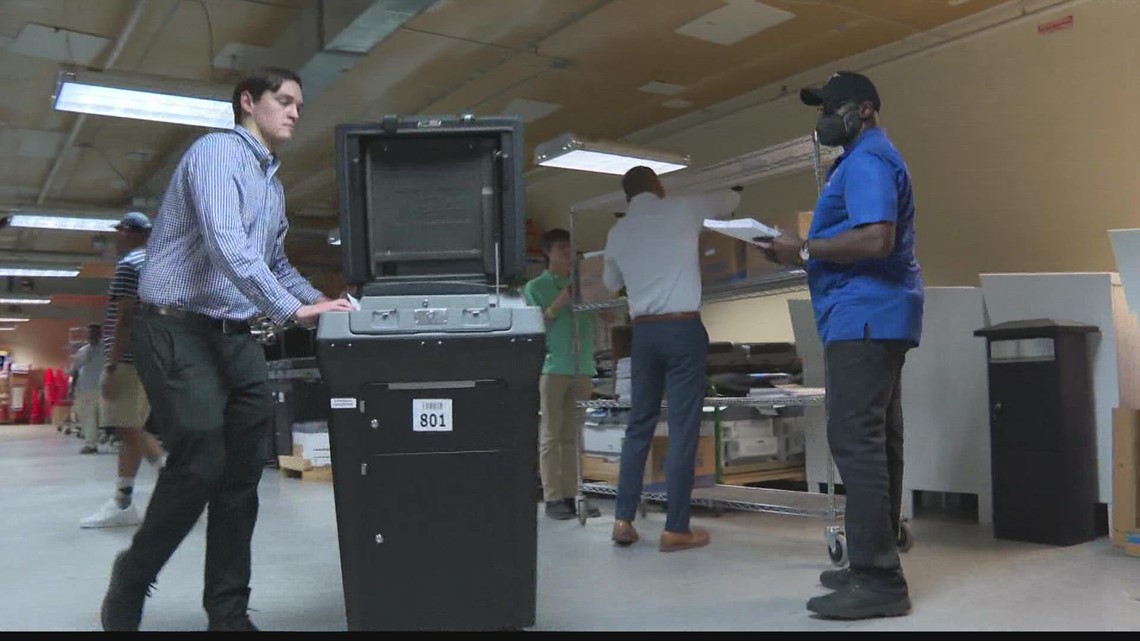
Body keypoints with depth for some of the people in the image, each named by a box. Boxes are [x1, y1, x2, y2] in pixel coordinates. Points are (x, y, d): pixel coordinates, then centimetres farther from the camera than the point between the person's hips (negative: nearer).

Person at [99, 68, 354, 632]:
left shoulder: (272, 183, 19)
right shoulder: (217, 151, -9)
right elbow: (226, 244, -23)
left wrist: (318, 300, 12)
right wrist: (292, 310, -23)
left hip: (235, 337, 8)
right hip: (180, 331, -8)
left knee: (241, 475, 4)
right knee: (200, 464, -11)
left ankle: (228, 611, 14)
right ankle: (131, 582, 15)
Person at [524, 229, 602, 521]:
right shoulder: (536, 287, 6)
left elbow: (597, 323, 17)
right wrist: (557, 306, -11)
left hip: (582, 368, 4)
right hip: (552, 367, -4)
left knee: (573, 436, 6)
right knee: (551, 436, -2)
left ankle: (572, 494, 10)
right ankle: (553, 498, -1)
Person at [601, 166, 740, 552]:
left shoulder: (617, 233, 12)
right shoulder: (682, 209, 2)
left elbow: (611, 283, 26)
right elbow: (732, 200, 18)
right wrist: (732, 191, 41)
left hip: (643, 331, 4)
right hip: (683, 328, -4)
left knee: (639, 424, 12)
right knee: (683, 428, -1)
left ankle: (623, 520, 12)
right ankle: (676, 529, 2)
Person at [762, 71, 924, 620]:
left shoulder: (866, 160, -10)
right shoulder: (866, 159, 23)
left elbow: (876, 239, -24)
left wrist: (805, 250, -15)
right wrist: (803, 251, 11)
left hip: (865, 316, -11)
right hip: (876, 316, 11)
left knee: (856, 442, -12)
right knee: (876, 442, 12)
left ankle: (878, 581, -9)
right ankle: (875, 565, 20)